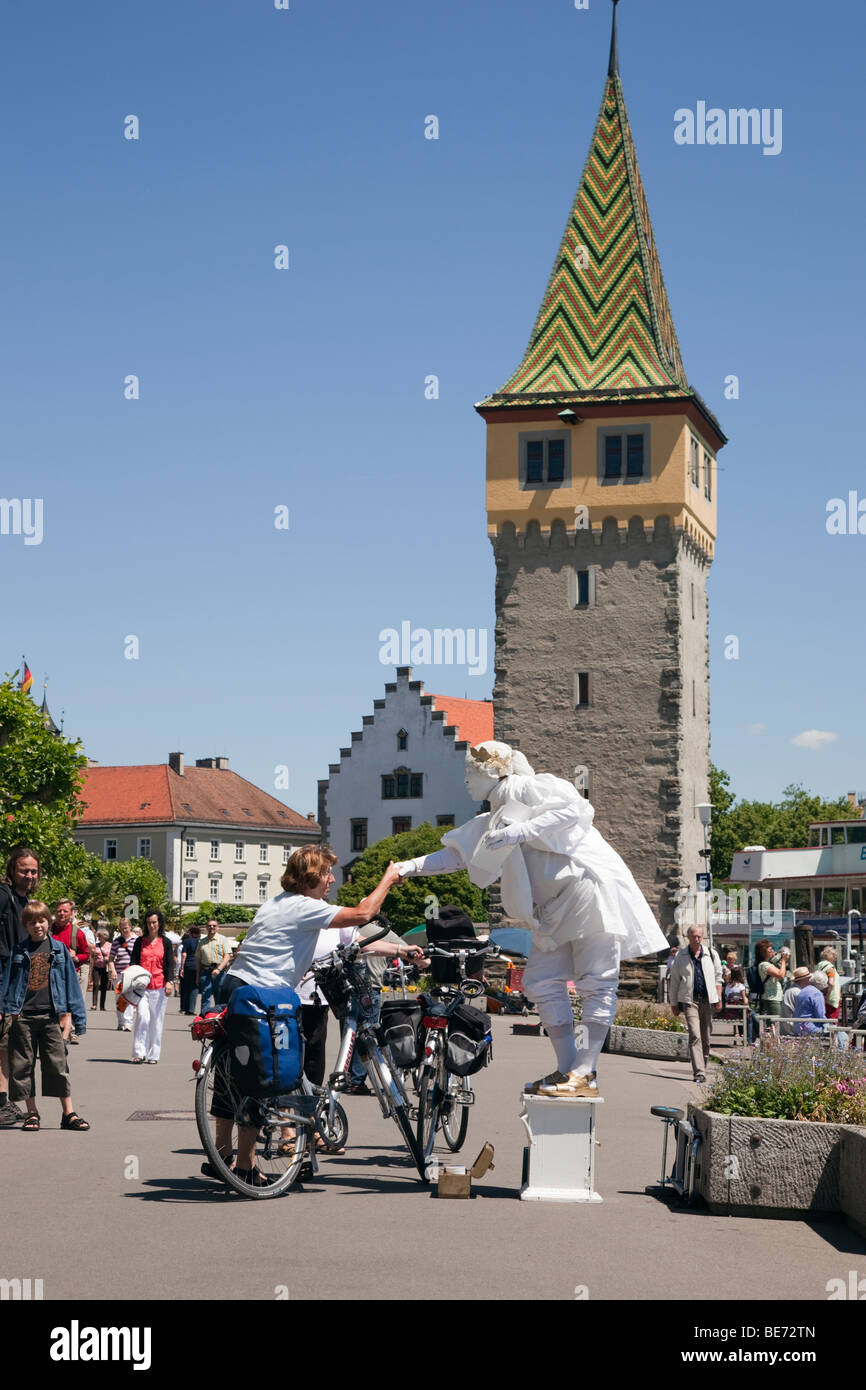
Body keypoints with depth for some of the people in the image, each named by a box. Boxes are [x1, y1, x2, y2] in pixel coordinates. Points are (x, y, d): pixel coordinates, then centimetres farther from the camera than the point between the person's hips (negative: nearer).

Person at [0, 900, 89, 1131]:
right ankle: (32, 1113, 13)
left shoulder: (59, 949, 8)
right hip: (23, 1016, 1)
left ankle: (68, 1114, 2)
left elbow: (70, 981, 10)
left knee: (58, 1064, -2)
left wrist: (68, 1013, 5)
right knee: (23, 1065, 3)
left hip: (51, 1016, -1)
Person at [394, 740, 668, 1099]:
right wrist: (411, 866, 9)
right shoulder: (494, 821, 19)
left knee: (595, 983, -9)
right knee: (540, 982, 5)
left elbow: (580, 810, -20)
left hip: (591, 887, -10)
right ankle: (566, 1069, 8)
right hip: (555, 908, 10)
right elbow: (456, 854, 22)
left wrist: (522, 831, -26)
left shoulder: (532, 787, -6)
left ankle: (585, 1075, -13)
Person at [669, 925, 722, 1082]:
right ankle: (699, 1071, -20)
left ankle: (702, 1067, 23)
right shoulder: (680, 956, 4)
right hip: (690, 1000, -3)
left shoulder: (711, 954, 8)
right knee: (695, 1035, -15)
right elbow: (674, 980, 9)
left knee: (706, 1037, 8)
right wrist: (674, 1003, 7)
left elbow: (717, 976, 15)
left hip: (708, 1000, 3)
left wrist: (718, 998, 8)